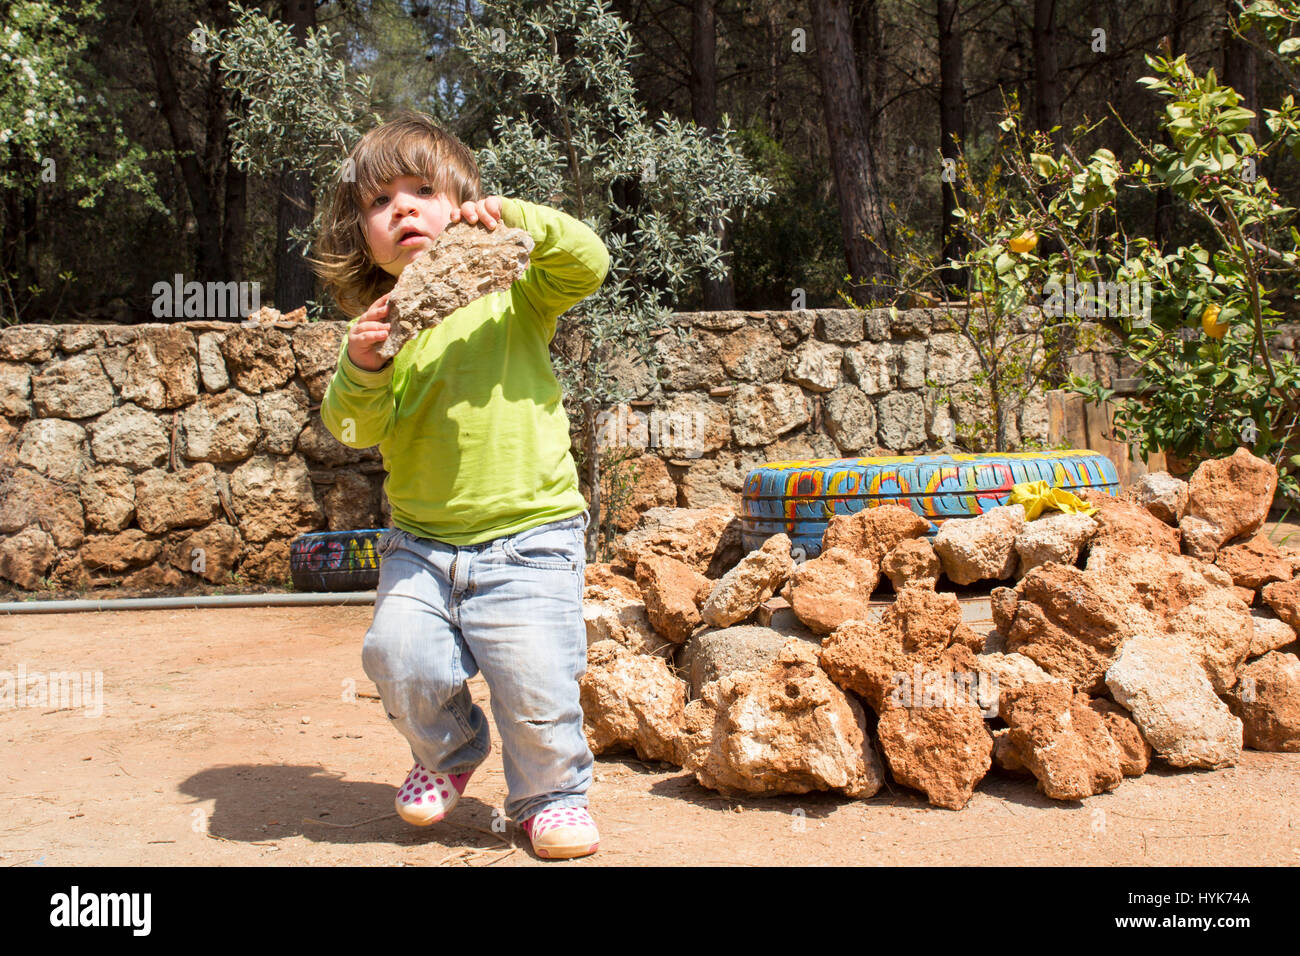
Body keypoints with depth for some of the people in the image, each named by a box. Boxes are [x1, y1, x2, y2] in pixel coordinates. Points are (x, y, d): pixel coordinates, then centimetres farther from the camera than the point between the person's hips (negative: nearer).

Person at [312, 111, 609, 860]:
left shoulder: (513, 295, 2)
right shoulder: (379, 322, 4)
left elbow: (588, 263, -12)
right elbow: (357, 429, -5)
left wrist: (515, 219, -23)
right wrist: (361, 371, -24)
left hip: (531, 533, -2)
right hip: (422, 541, 3)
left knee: (536, 679, -12)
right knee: (401, 656, -13)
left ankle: (553, 793, 18)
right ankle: (449, 752, 21)